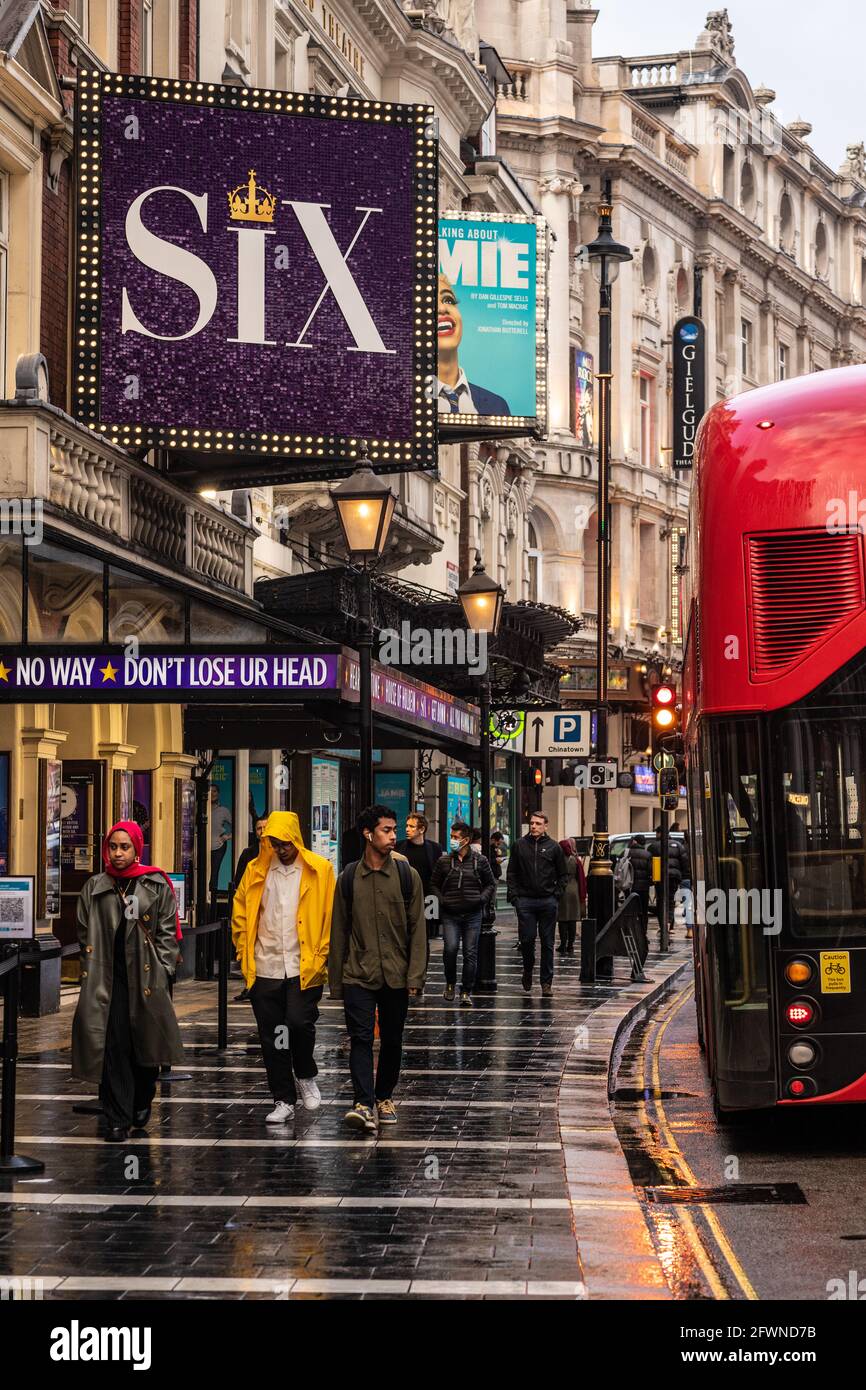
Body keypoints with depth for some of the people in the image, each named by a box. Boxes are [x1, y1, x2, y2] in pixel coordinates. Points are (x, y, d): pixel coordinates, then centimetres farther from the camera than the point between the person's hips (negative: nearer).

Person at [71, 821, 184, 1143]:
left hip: (146, 977, -1)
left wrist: (161, 971, -4)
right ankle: (117, 1119, -2)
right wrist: (91, 971, 4)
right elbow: (85, 934, 12)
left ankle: (142, 1103, 30)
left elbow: (167, 931, 2)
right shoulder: (94, 888, 9)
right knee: (114, 1047, -5)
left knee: (145, 1044, 6)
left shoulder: (157, 886, 3)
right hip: (107, 979, 1)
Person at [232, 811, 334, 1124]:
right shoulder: (256, 870, 7)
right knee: (271, 1038, 5)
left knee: (299, 1022, -16)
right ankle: (283, 1101, 16)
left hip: (305, 968, -3)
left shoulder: (319, 870, -1)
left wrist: (321, 957, -7)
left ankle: (306, 1076, 13)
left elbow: (331, 916, -1)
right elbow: (240, 913, 13)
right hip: (265, 969, 3)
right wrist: (245, 952, 3)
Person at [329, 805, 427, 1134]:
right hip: (358, 975, -1)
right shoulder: (348, 879, 3)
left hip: (396, 976, 1)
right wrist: (336, 981, 6)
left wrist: (415, 975, -6)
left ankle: (384, 1098, 27)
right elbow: (339, 931, 7)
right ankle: (364, 1105, -19)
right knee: (361, 1038, -12)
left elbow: (417, 928, 2)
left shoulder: (406, 876, 3)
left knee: (392, 1041, 10)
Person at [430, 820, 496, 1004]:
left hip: (473, 914, 0)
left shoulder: (479, 861, 4)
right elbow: (434, 884, 15)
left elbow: (491, 884, 12)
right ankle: (450, 982, 10)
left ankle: (466, 992, 12)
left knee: (470, 953, 1)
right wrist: (441, 900, 0)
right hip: (450, 915, 0)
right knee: (450, 948, -16)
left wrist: (482, 899, -3)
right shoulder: (444, 861, 6)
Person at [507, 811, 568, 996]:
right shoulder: (520, 846, 7)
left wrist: (557, 894, 0)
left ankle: (546, 982, 8)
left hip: (548, 901, 0)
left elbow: (563, 874, 10)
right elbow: (511, 873, 10)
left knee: (547, 943, 3)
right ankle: (528, 970, 23)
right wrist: (514, 895, -1)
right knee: (526, 939, -3)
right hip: (525, 900, 0)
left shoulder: (553, 847, 5)